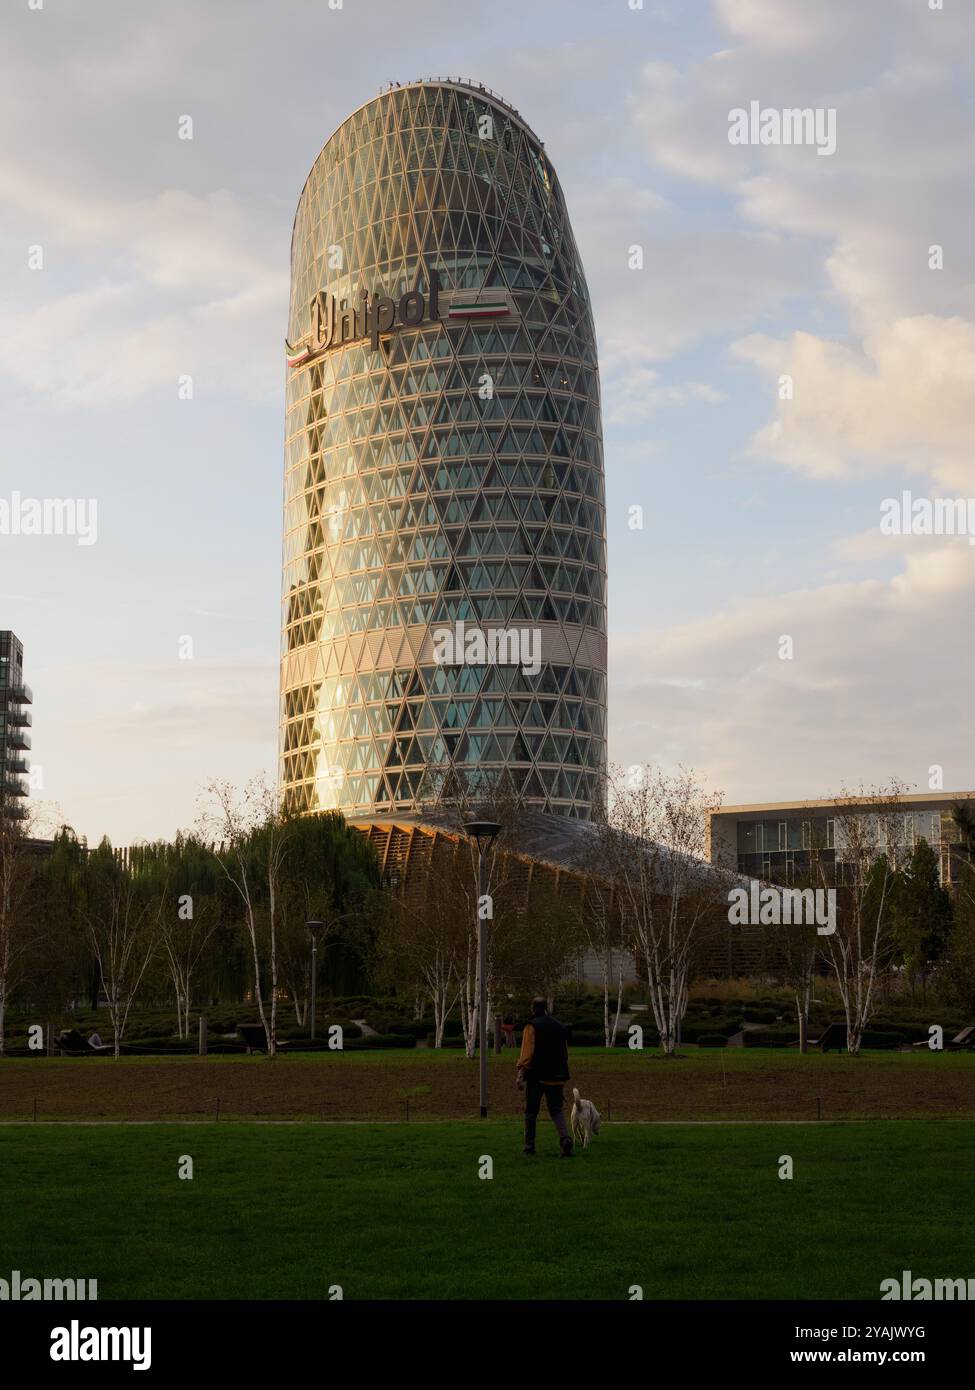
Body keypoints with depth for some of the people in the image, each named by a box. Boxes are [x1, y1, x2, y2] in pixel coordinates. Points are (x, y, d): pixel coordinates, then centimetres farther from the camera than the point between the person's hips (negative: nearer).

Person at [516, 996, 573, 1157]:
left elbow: (527, 1053, -14)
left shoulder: (532, 1026, -6)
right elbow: (565, 1053, 17)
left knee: (531, 1112, 9)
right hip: (557, 1077, 4)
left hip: (536, 1076, -4)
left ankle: (529, 1146, 12)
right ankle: (565, 1138, -16)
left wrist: (521, 1075, -16)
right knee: (557, 1111, 8)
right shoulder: (560, 1026, 11)